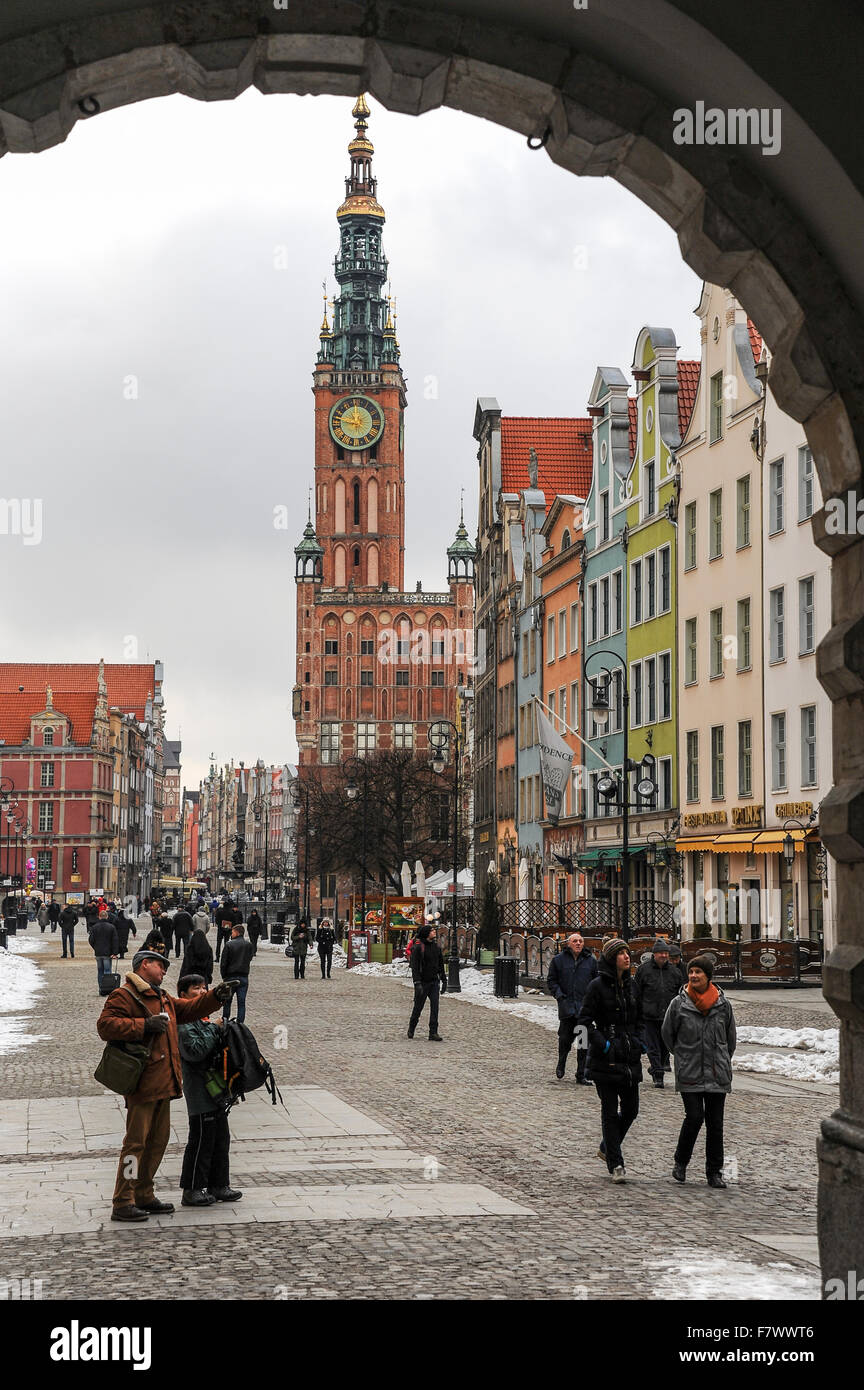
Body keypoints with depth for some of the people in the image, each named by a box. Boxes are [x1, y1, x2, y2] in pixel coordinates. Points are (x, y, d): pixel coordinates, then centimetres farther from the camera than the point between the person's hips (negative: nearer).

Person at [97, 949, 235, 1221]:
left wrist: (215, 996, 14)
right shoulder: (123, 996, -6)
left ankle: (143, 1195, 24)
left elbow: (188, 1009, 30)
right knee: (136, 1140, -9)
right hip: (141, 1083, -9)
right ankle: (122, 1203, -7)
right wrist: (143, 1025, -22)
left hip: (163, 1083, 9)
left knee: (158, 1139, 14)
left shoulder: (162, 998, 23)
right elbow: (105, 1025, -17)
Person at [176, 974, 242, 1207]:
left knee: (221, 1139, 14)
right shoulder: (184, 1022, -13)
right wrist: (214, 1029, -17)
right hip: (200, 1091, -10)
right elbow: (195, 1051, -25)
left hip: (216, 1090, 10)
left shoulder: (204, 1019, 17)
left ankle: (218, 1185, 23)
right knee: (201, 1140, -5)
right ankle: (192, 1190, 3)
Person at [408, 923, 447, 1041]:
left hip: (434, 982, 5)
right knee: (418, 1007, 6)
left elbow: (441, 965, 18)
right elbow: (414, 967, -14)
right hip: (423, 982, -5)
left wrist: (444, 980, 17)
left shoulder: (436, 947, 9)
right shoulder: (418, 948, -10)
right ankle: (411, 1030, 27)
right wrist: (417, 983, -22)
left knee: (435, 1007, -5)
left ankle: (433, 1033, -4)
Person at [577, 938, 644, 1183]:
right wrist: (601, 1043, -17)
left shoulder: (630, 984, 11)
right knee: (610, 1112, -2)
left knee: (630, 1108, 9)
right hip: (605, 1059, -6)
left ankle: (607, 1148, 31)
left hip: (630, 1057, 6)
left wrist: (639, 1040, 8)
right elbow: (584, 1020, -8)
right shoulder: (598, 985, -8)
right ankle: (615, 1164, 4)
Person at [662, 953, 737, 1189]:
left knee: (715, 1122, 2)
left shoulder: (723, 1005, 3)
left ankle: (714, 1172, 11)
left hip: (717, 1074, 2)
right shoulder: (679, 1004, -2)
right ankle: (680, 1162, 11)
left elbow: (730, 1038, 16)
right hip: (689, 1073, -2)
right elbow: (668, 1034, 11)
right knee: (694, 1117, -10)